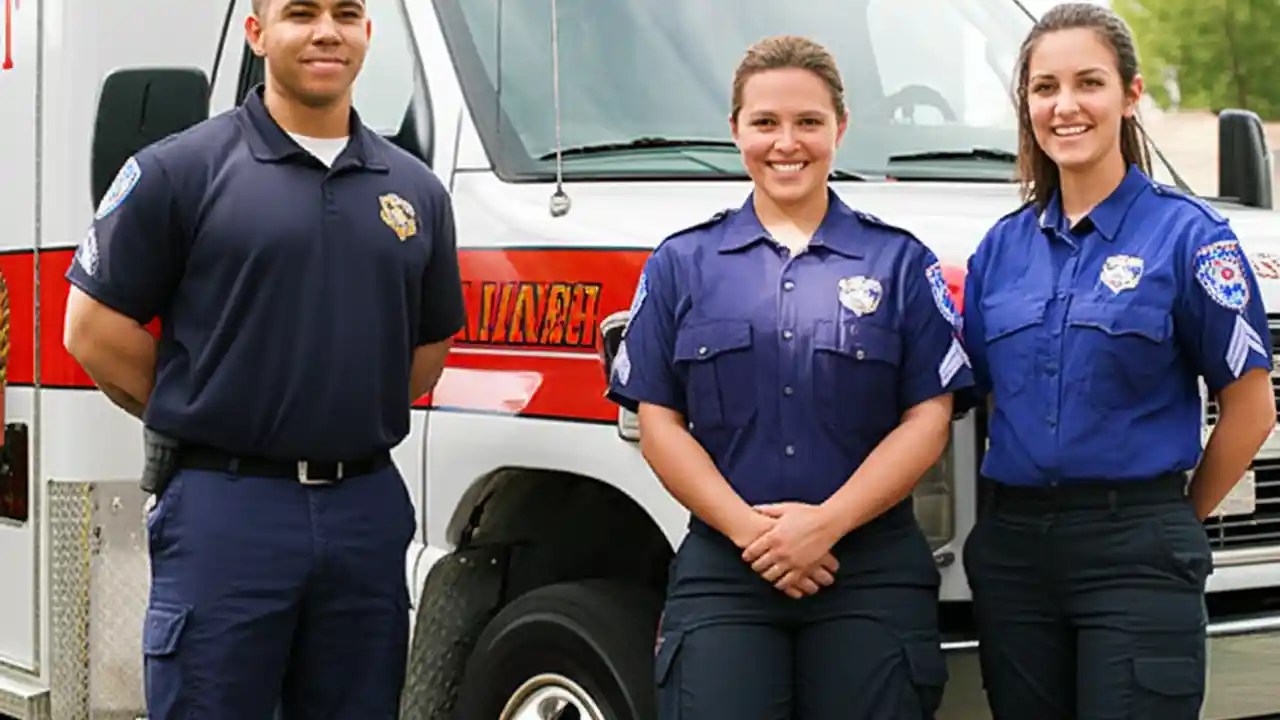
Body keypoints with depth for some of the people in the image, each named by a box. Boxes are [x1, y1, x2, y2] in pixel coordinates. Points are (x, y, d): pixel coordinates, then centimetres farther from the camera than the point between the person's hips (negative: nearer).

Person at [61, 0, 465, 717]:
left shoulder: (418, 191, 11)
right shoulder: (179, 170, -3)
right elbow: (96, 329, -1)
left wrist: (351, 425, 11)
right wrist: (198, 418, 3)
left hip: (369, 512, 4)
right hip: (226, 513, -4)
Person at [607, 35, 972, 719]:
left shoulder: (898, 261, 7)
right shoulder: (681, 264, 9)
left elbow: (927, 420, 0)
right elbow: (659, 423, 3)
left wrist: (828, 523, -13)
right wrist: (749, 529, -11)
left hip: (871, 573, 0)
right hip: (720, 569, 0)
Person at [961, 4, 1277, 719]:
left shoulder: (1186, 233, -4)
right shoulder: (1002, 246, 10)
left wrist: (1179, 520, 4)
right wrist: (1026, 512, 7)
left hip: (1138, 555, -4)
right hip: (1013, 551, 5)